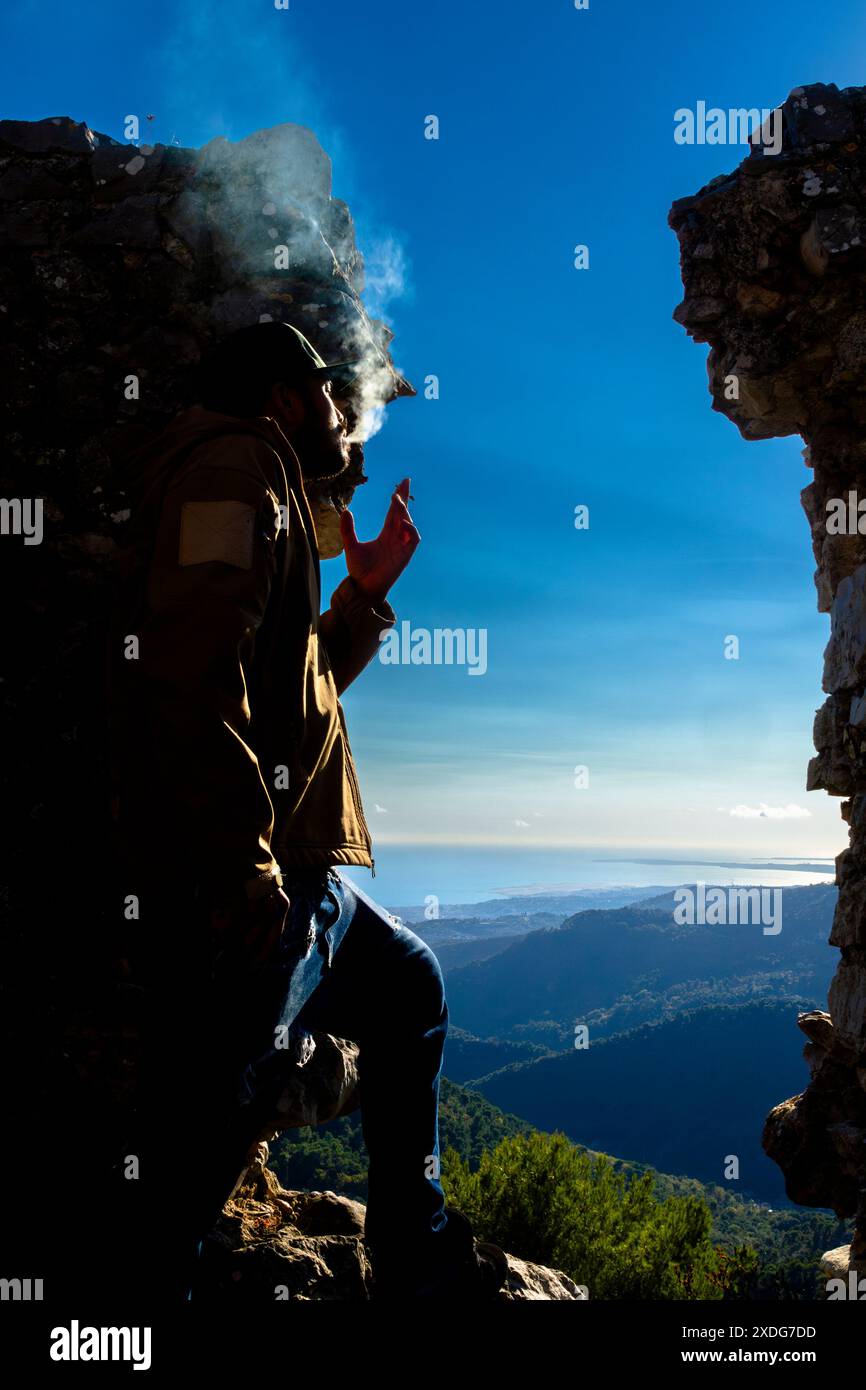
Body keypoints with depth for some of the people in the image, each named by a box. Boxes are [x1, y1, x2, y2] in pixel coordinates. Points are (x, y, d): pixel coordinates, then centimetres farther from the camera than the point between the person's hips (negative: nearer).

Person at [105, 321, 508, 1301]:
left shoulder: (258, 485, 27)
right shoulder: (238, 460, -5)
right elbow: (193, 663, -23)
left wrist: (365, 597, 27)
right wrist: (240, 856, -27)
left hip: (288, 874, 11)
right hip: (244, 881, -11)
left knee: (406, 987, 24)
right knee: (202, 1131, -9)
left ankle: (418, 1259, 34)